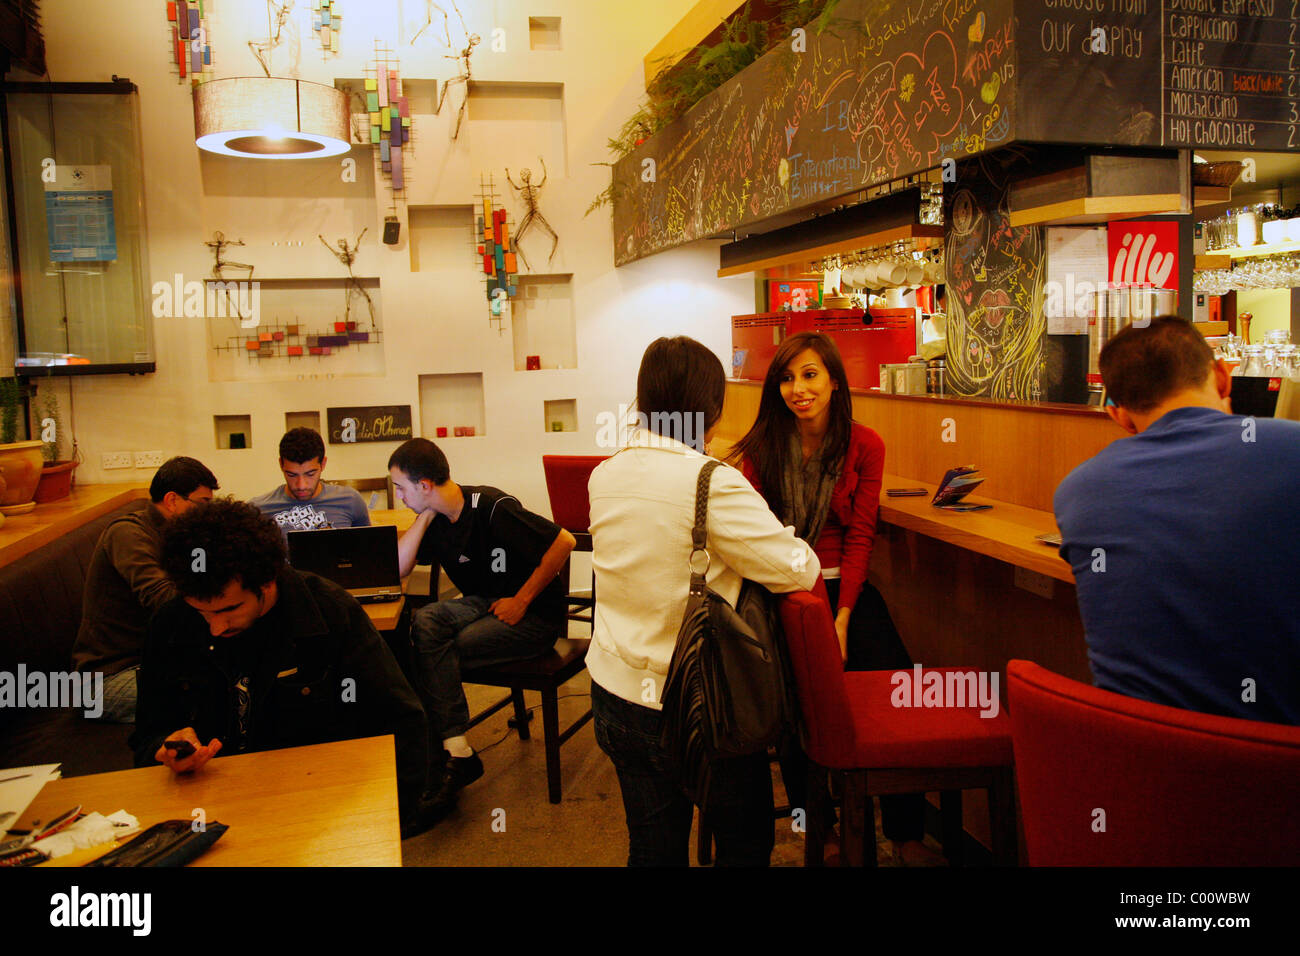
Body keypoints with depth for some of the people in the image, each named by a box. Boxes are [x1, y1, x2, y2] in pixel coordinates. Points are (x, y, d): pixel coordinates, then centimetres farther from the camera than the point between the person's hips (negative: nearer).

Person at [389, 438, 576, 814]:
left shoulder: (491, 507, -21)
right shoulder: (436, 518, 4)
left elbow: (564, 541, -23)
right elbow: (397, 568, -1)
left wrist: (521, 601, -20)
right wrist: (425, 516, -8)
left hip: (536, 614, -7)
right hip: (484, 604, 7)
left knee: (440, 653, -23)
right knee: (424, 622, -23)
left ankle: (449, 756, -10)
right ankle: (455, 750, -24)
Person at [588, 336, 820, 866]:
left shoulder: (603, 476, 0)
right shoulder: (715, 484, -21)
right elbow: (799, 570, -18)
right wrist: (786, 538, 3)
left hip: (615, 693, 6)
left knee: (653, 845, 19)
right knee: (745, 840, 17)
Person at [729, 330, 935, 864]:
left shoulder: (865, 446, 2)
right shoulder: (761, 449, 0)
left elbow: (859, 538, 1)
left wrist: (841, 620, -10)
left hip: (841, 585, 1)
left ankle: (905, 833, 1)